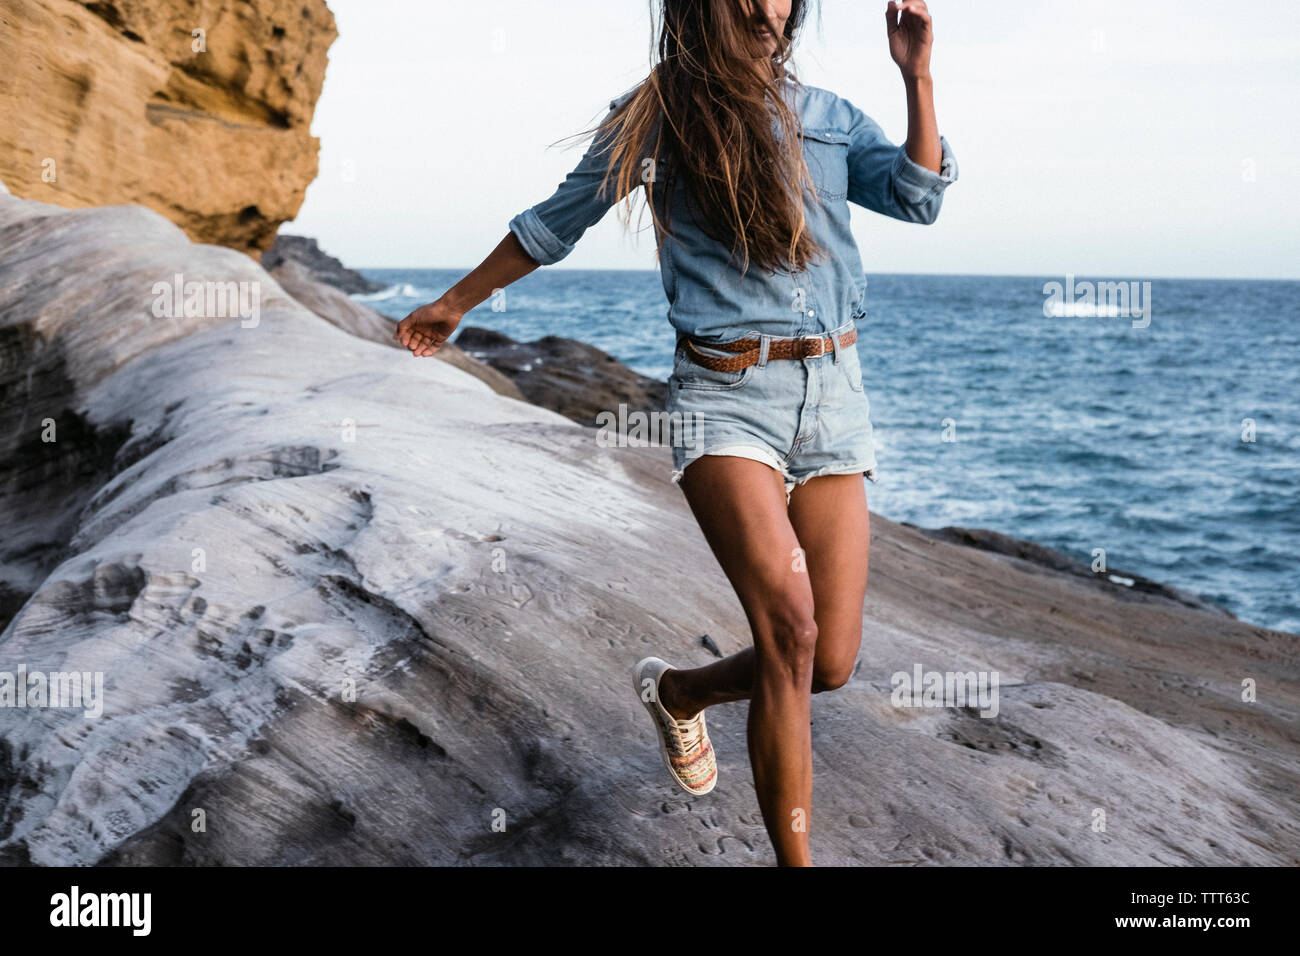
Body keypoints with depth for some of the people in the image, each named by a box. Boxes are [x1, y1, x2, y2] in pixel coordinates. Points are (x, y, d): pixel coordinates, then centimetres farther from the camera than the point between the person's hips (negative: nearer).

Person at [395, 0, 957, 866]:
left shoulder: (830, 118, 14)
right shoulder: (655, 115, 5)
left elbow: (917, 197, -1)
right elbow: (556, 223, 16)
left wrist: (918, 77, -10)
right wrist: (458, 302, 25)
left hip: (833, 391, 4)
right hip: (724, 398, -4)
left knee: (829, 662, 0)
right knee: (789, 625, -22)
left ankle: (677, 691, 32)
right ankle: (795, 857, -10)